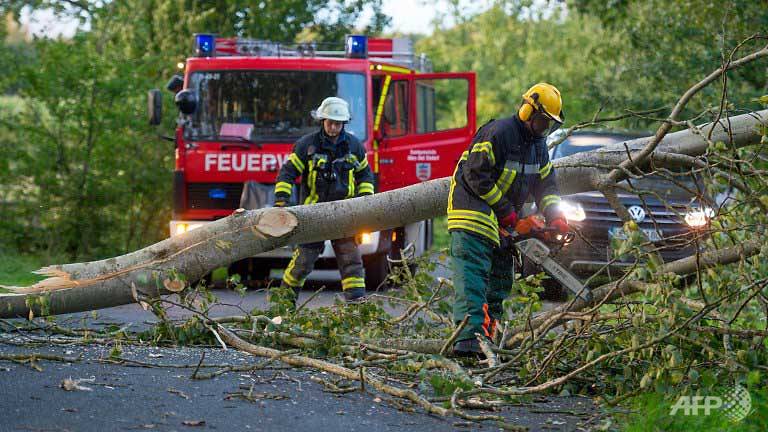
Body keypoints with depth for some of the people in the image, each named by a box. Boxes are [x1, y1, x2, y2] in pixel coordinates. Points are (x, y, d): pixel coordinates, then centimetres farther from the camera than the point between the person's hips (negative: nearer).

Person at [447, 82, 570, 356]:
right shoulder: (499, 133, -18)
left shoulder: (537, 145, 11)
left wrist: (555, 217, 0)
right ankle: (467, 340, -31)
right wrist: (505, 210, -15)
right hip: (473, 208, -10)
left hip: (503, 221, 10)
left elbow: (546, 184, 16)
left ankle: (487, 334, 13)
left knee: (501, 279, 9)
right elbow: (476, 176, -21)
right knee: (472, 275, -20)